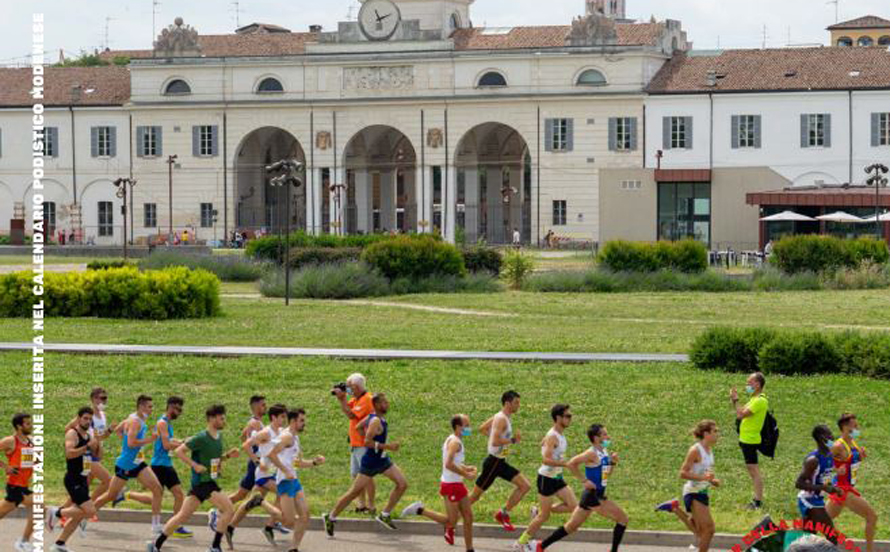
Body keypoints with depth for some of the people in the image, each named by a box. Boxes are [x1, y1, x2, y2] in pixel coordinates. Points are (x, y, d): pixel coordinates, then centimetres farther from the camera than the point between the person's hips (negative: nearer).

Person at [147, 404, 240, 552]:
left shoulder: (219, 437, 11)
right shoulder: (201, 438, -15)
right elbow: (179, 451, -15)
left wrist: (228, 455, 7)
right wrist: (195, 465, -21)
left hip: (210, 481, 9)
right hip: (202, 480, -9)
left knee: (183, 516, 11)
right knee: (229, 509, -13)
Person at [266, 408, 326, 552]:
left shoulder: (295, 438, 19)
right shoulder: (286, 436, -12)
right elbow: (271, 454, -26)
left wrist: (314, 462, 13)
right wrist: (285, 471, -25)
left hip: (294, 480, 10)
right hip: (285, 481, -10)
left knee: (304, 516, 3)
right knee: (289, 521, -12)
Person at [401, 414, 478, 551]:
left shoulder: (454, 441, 13)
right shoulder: (454, 442, -18)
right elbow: (448, 464, -30)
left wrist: (465, 468, 11)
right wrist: (466, 475, -23)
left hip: (457, 484, 10)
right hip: (450, 485, -10)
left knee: (468, 517, 10)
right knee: (451, 521, -5)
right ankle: (420, 510, 4)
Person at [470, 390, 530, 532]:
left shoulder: (502, 417, 10)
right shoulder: (501, 419, -20)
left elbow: (482, 429, 22)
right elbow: (495, 442, -30)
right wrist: (513, 440, -22)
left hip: (501, 462, 9)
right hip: (493, 461, -9)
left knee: (525, 486, 3)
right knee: (475, 496, -1)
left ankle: (503, 514, 6)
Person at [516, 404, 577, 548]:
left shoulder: (560, 434, 6)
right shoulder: (552, 437, -23)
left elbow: (543, 444, 25)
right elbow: (546, 460, -32)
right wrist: (565, 464, -39)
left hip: (557, 478, 9)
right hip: (546, 478, -9)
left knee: (573, 506, 2)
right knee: (544, 516, -2)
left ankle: (538, 512, 16)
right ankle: (521, 542, 14)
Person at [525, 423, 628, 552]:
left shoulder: (605, 452, 11)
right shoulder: (592, 454, -15)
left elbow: (607, 474, 22)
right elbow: (571, 464, -23)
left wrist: (613, 463, 5)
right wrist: (584, 480, -20)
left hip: (598, 496, 9)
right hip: (592, 495, -9)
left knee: (571, 526, 14)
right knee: (623, 519, -6)